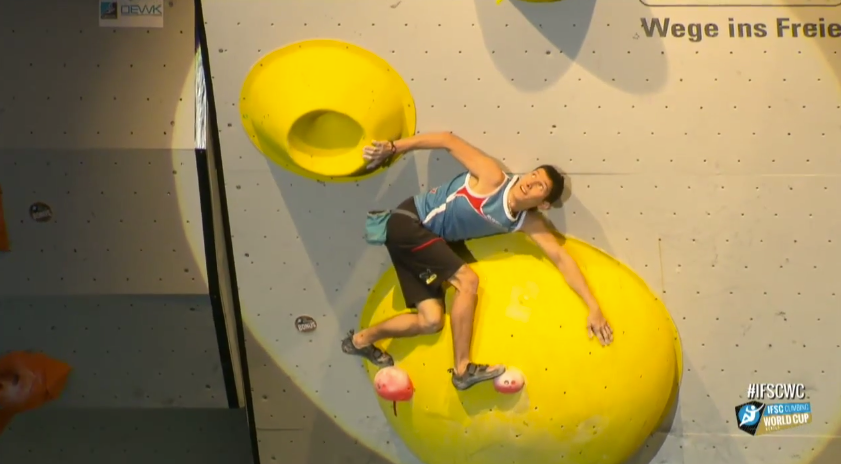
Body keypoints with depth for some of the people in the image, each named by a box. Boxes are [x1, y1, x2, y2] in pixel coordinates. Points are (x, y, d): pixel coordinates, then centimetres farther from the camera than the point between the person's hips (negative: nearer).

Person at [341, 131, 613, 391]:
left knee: (431, 321, 0)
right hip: (408, 221, -7)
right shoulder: (493, 178, -22)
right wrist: (392, 148, -18)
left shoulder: (529, 222, -5)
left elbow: (561, 257, -6)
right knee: (467, 280, -20)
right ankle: (463, 370, -12)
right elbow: (448, 141, -16)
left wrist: (593, 307, -10)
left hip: (426, 239, 7)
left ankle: (361, 340, 20)